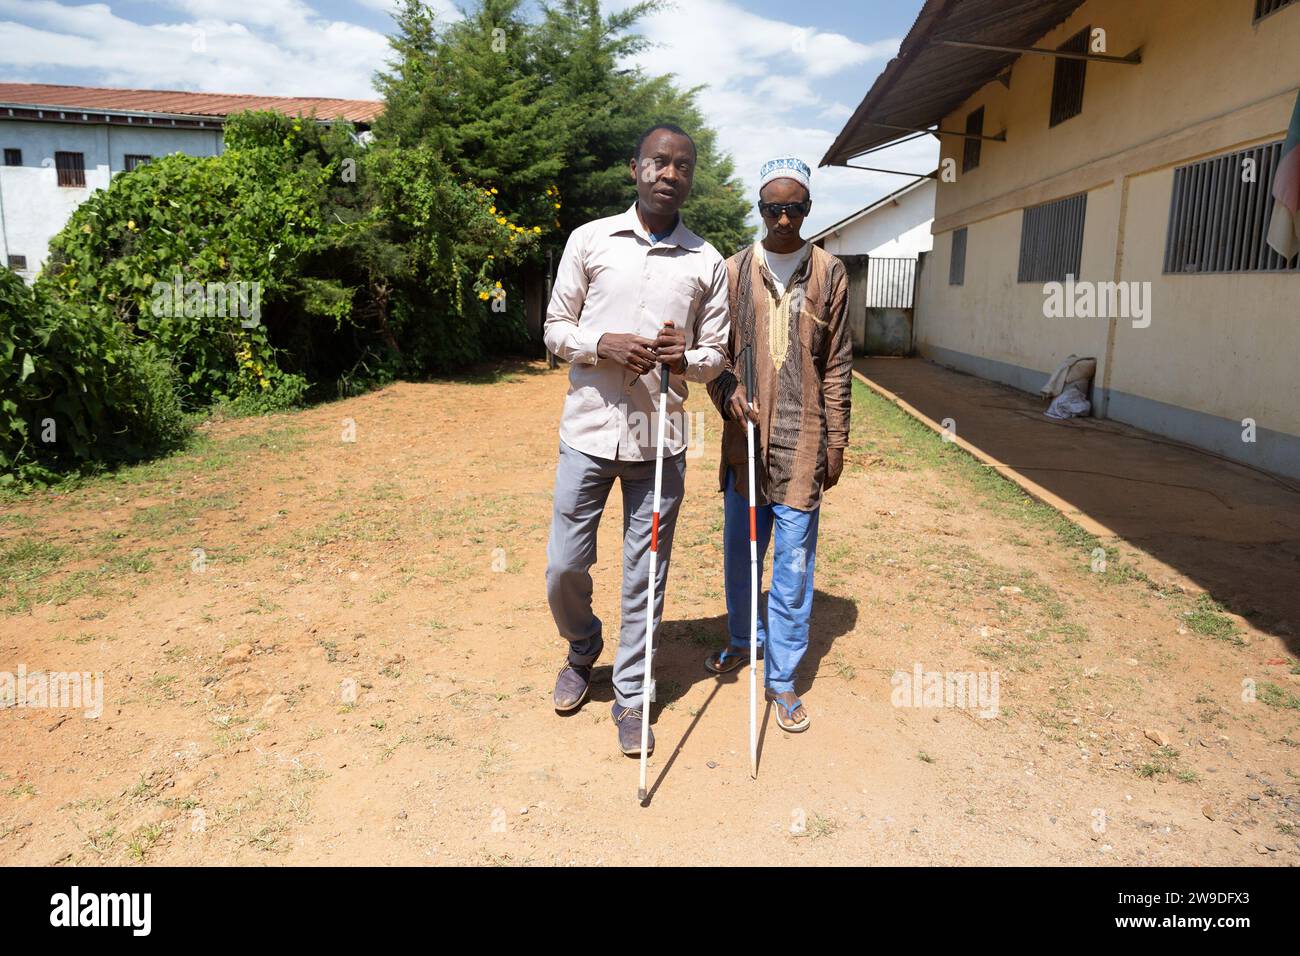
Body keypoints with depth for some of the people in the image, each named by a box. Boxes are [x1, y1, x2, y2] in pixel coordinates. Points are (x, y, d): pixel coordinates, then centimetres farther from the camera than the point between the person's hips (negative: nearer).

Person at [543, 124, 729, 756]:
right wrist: (604, 344, -14)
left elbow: (715, 355, 9)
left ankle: (630, 694, 25)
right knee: (564, 567, 5)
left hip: (660, 440, 0)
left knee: (645, 576, 7)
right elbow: (556, 329, 6)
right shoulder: (590, 240, 5)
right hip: (588, 429, 0)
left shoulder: (707, 263, 6)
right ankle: (583, 650, 36)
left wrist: (685, 359, -14)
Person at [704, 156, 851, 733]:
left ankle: (781, 676, 14)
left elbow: (837, 366, 4)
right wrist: (727, 391, -14)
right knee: (740, 552, 15)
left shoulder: (829, 275, 3)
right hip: (745, 436, 2)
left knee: (793, 566, 1)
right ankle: (744, 641, 37)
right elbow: (715, 350, 7)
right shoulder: (734, 271, 5)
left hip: (801, 443, -2)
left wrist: (836, 441, 2)